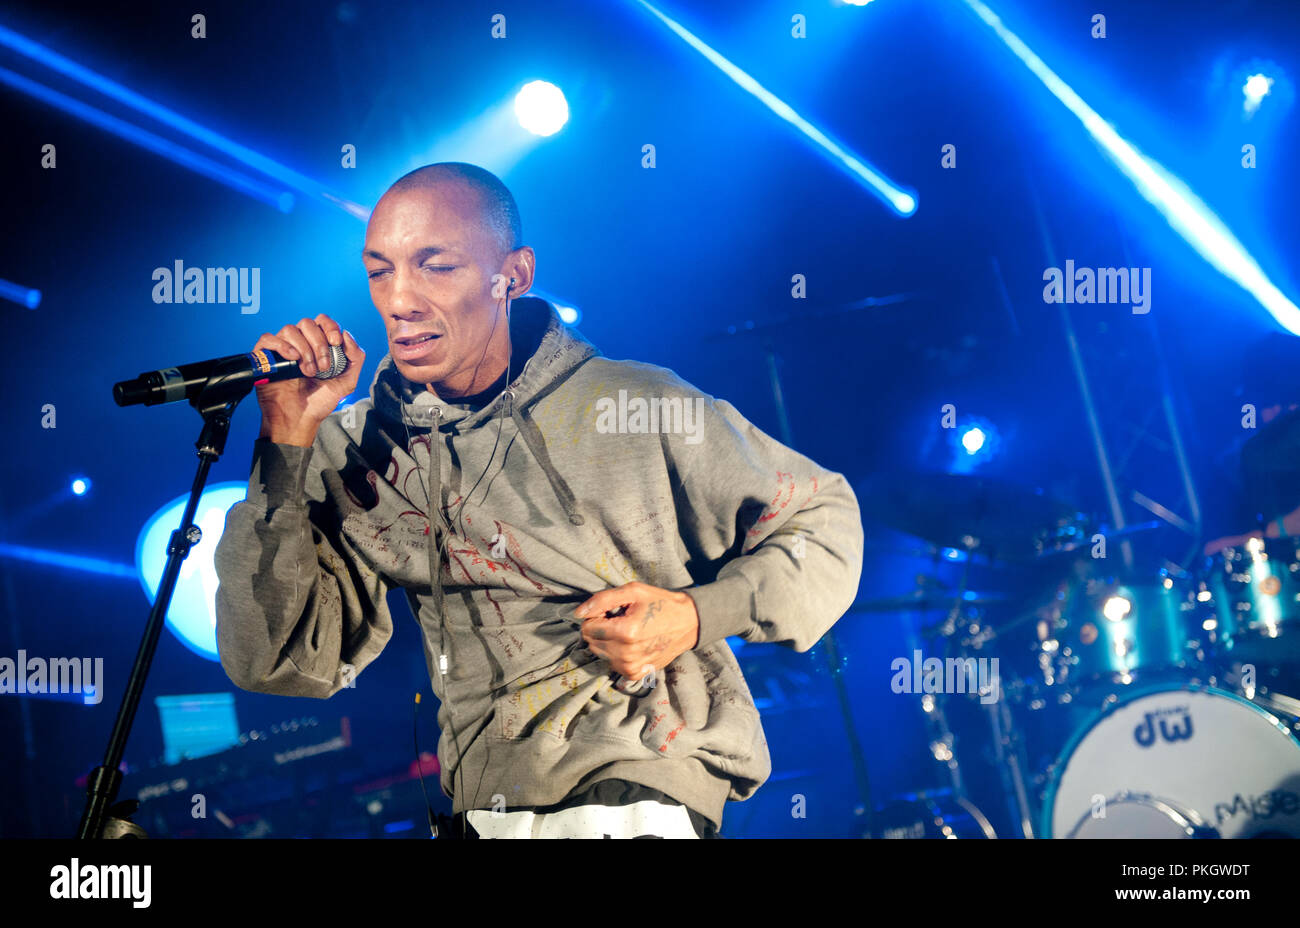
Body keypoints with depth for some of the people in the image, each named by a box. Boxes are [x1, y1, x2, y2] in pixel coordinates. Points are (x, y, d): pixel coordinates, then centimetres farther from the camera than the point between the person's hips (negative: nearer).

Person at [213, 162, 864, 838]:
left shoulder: (637, 407, -4)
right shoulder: (356, 451, 3)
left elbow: (824, 520, 6)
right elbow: (276, 661, -7)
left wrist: (698, 618, -10)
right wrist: (287, 446, -10)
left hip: (648, 783, -2)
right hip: (479, 802, 2)